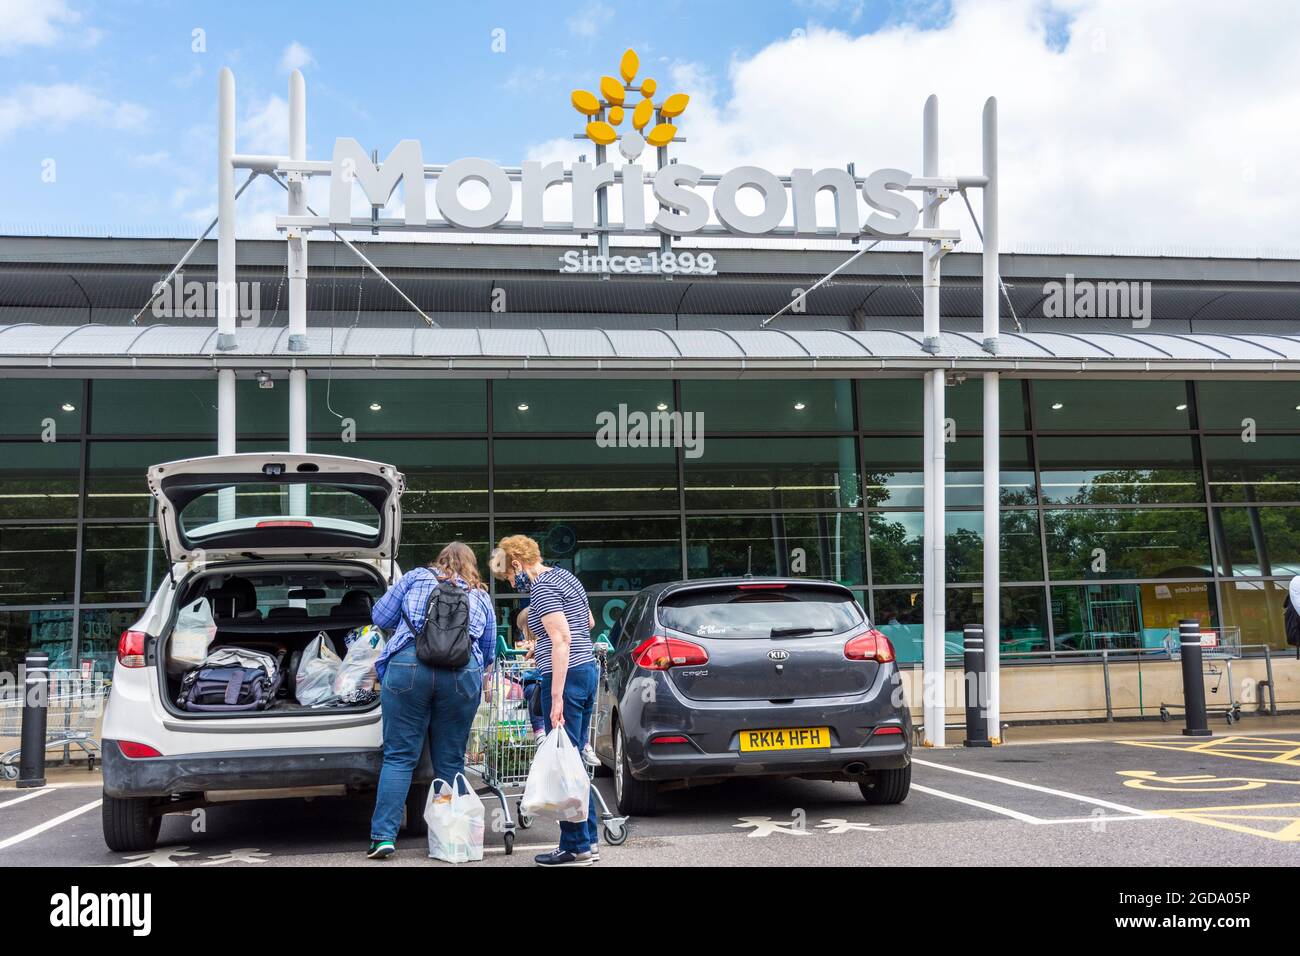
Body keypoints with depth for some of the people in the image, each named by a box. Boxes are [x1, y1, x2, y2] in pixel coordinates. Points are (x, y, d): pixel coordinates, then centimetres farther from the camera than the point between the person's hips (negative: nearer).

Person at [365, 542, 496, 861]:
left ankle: (383, 836, -3)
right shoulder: (482, 597, 24)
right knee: (450, 761, 10)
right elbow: (489, 653, 25)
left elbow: (380, 617, 17)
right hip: (463, 672, 1)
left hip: (409, 664, -1)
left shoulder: (416, 577, 19)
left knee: (399, 758, 2)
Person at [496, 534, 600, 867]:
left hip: (565, 676, -10)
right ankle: (588, 841, 19)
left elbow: (562, 638, -20)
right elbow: (589, 622, 30)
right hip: (587, 670, 10)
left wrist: (556, 698, -23)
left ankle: (576, 847, 2)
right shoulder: (564, 576, 16)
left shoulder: (541, 587, -12)